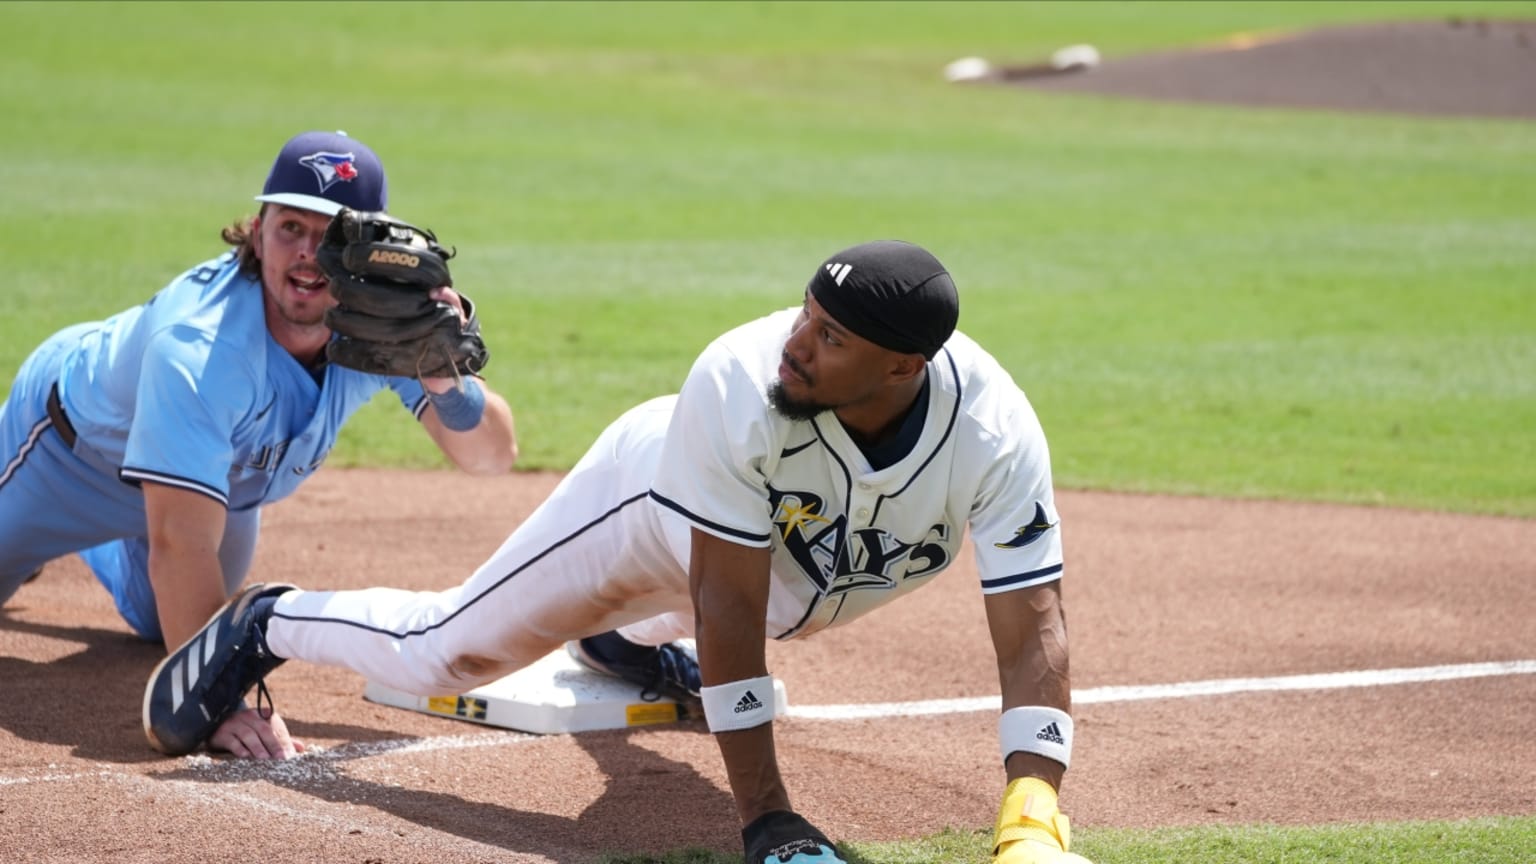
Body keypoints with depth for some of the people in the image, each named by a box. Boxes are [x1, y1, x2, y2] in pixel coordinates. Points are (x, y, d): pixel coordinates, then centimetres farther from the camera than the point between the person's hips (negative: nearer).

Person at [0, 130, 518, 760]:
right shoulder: (198, 347, -48)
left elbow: (493, 456, -30)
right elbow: (181, 547, -53)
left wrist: (448, 382, -52)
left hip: (233, 481, 5)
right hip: (79, 442, -5)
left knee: (162, 622, 28)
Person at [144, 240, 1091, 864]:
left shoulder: (994, 434, -39)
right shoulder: (737, 387, -43)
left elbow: (1035, 629, -40)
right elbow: (731, 609, -37)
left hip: (812, 578, 3)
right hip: (663, 499, -3)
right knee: (438, 654, 3)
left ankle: (628, 639, 67)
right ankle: (266, 624, 30)